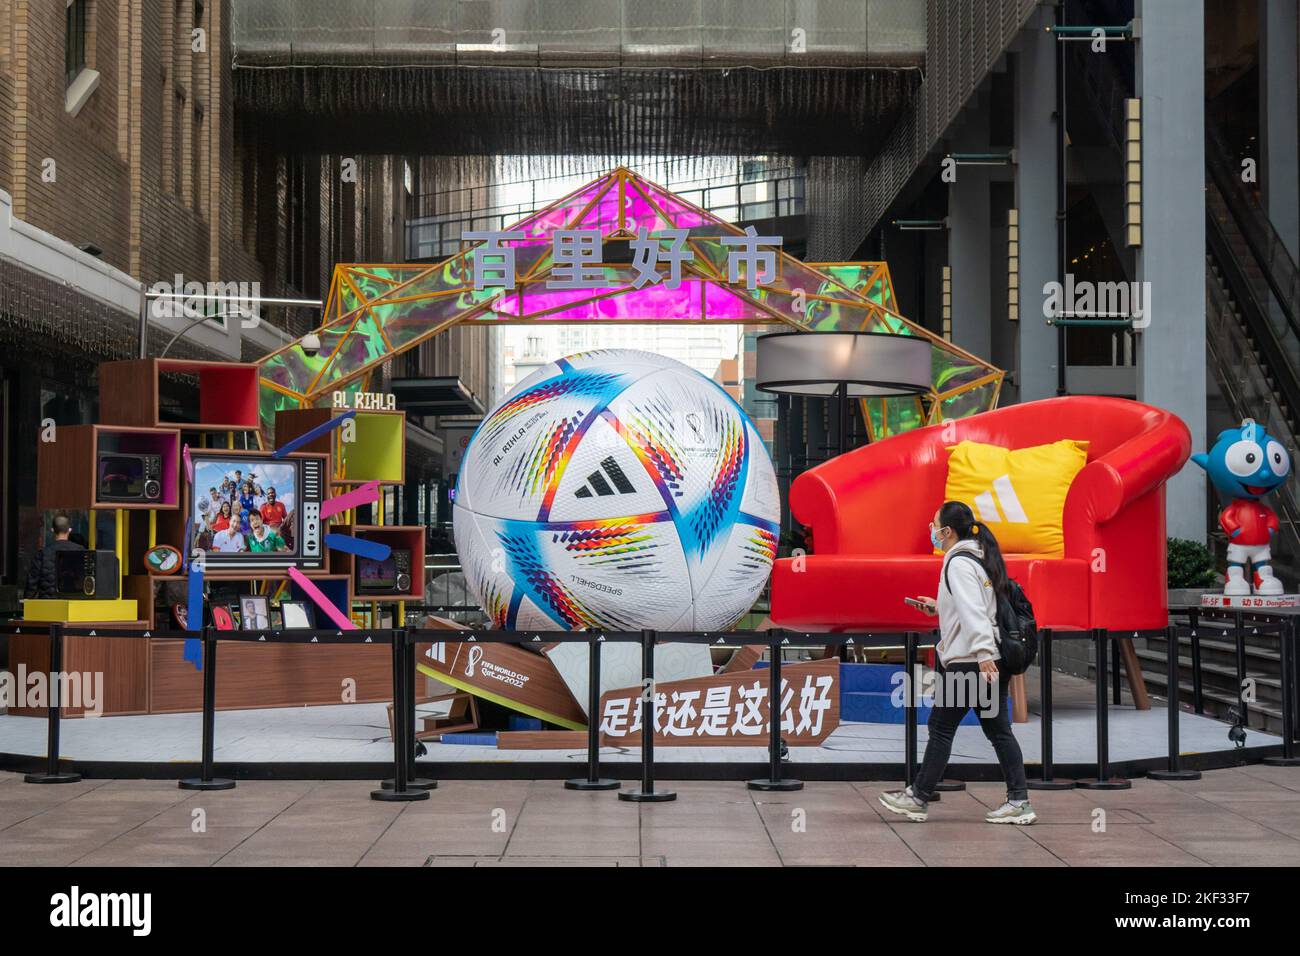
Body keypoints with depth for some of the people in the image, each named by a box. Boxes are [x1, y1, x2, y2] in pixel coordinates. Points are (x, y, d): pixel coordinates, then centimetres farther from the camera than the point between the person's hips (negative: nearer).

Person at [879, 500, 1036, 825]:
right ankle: (1019, 801, 5)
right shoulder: (980, 558, 16)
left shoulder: (958, 562, -12)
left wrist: (983, 654, -31)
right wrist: (939, 607, 28)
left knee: (941, 727, 2)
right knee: (998, 730, 8)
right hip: (994, 661, 9)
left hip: (968, 661, -9)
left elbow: (973, 611, -24)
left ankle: (919, 799, 11)